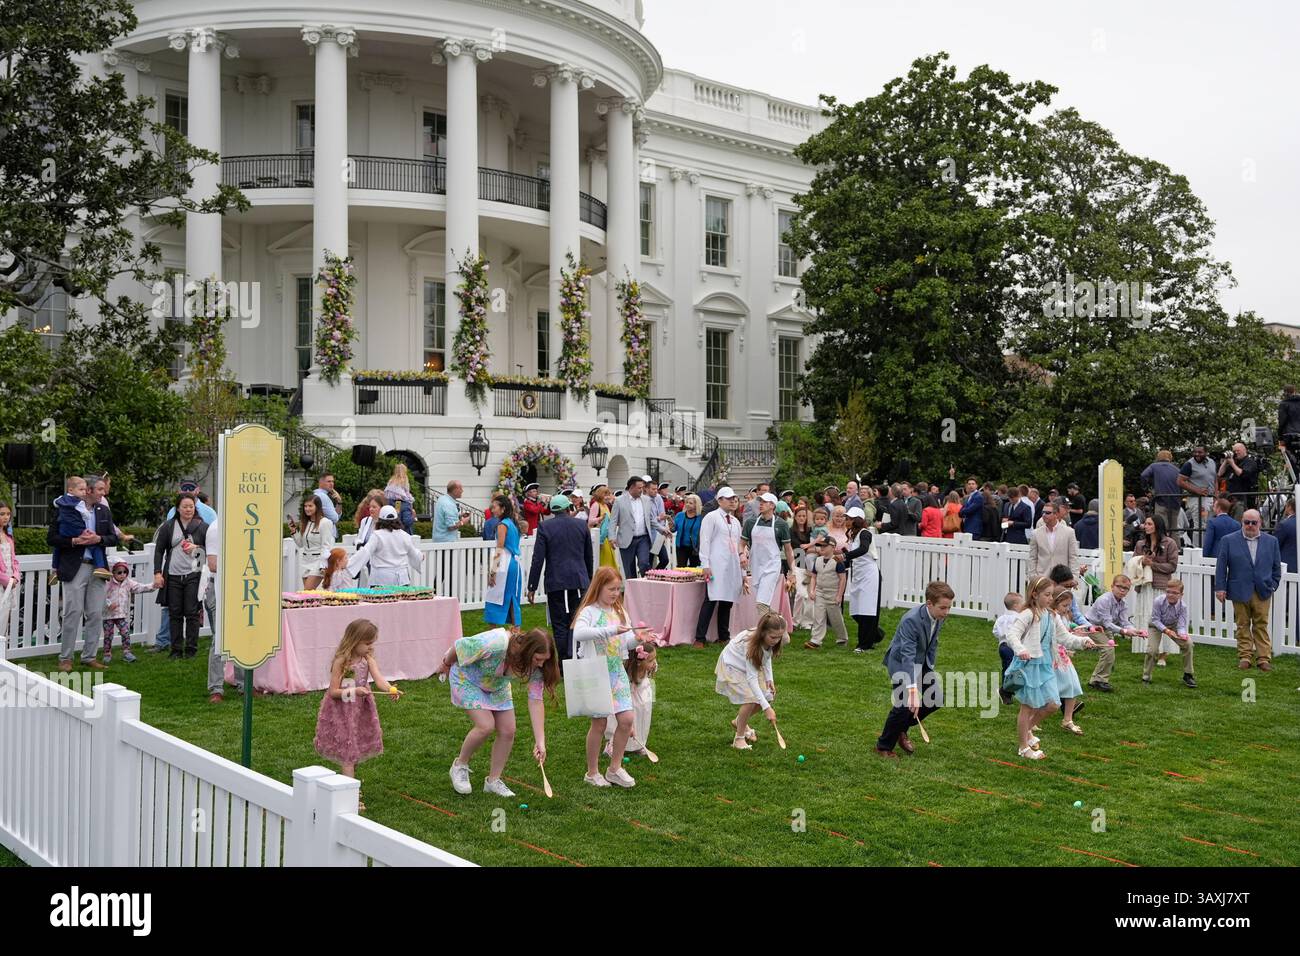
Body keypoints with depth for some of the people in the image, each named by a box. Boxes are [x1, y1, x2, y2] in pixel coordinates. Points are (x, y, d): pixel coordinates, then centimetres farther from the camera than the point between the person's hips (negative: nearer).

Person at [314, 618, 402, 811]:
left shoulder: (368, 660, -5)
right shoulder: (341, 662, -19)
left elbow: (379, 679, -20)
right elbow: (333, 691, -18)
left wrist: (391, 690, -39)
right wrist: (354, 691, -32)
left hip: (361, 711, 6)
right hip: (343, 713, -6)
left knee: (356, 751, 17)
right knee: (348, 752, -4)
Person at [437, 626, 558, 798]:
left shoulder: (536, 666, -25)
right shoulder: (495, 644, -43)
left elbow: (536, 700, -22)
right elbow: (458, 646, -27)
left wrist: (540, 742, -28)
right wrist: (446, 665, -5)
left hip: (497, 685, 5)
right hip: (467, 679, -5)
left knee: (508, 731, -4)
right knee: (486, 726, -20)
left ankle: (493, 781, 14)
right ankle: (460, 766, 5)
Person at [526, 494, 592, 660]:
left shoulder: (545, 527, -4)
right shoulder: (582, 524, 5)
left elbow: (538, 559, -6)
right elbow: (588, 556, 13)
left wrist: (532, 587, -2)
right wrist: (589, 579, 25)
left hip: (556, 582, -2)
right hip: (579, 580, 2)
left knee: (560, 625, 3)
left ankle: (564, 662, 5)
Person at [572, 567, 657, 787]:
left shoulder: (619, 612, 9)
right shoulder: (589, 612, -12)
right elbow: (579, 633, -33)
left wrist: (637, 638, -9)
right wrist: (611, 630, -37)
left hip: (617, 672, 6)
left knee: (626, 719, 0)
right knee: (599, 723, 2)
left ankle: (615, 768, 16)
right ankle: (592, 773, 19)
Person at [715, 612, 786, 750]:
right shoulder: (750, 643, -40)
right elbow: (751, 678, -39)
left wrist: (769, 679, -8)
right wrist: (766, 708, -42)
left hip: (750, 665, 7)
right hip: (732, 665, -7)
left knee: (768, 696, -2)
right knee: (750, 699, -22)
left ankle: (739, 722, 24)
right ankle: (739, 738, -4)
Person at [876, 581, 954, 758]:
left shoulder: (939, 616, -11)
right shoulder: (911, 620, -35)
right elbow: (908, 656, -43)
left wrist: (930, 668, 2)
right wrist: (913, 690, -51)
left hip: (922, 662, 8)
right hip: (901, 662, -7)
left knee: (937, 699, 2)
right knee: (905, 704, -19)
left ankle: (901, 730, 23)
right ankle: (884, 746, 2)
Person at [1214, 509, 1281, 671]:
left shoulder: (1271, 541, 8)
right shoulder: (1229, 541, 2)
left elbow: (1276, 566, 14)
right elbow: (1221, 566, 2)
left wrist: (1273, 585, 6)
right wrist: (1220, 588, -3)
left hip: (1262, 592, 1)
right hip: (1240, 592, -1)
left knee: (1261, 625, 2)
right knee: (1243, 625, 5)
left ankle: (1264, 658, 6)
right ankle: (1245, 656, 12)